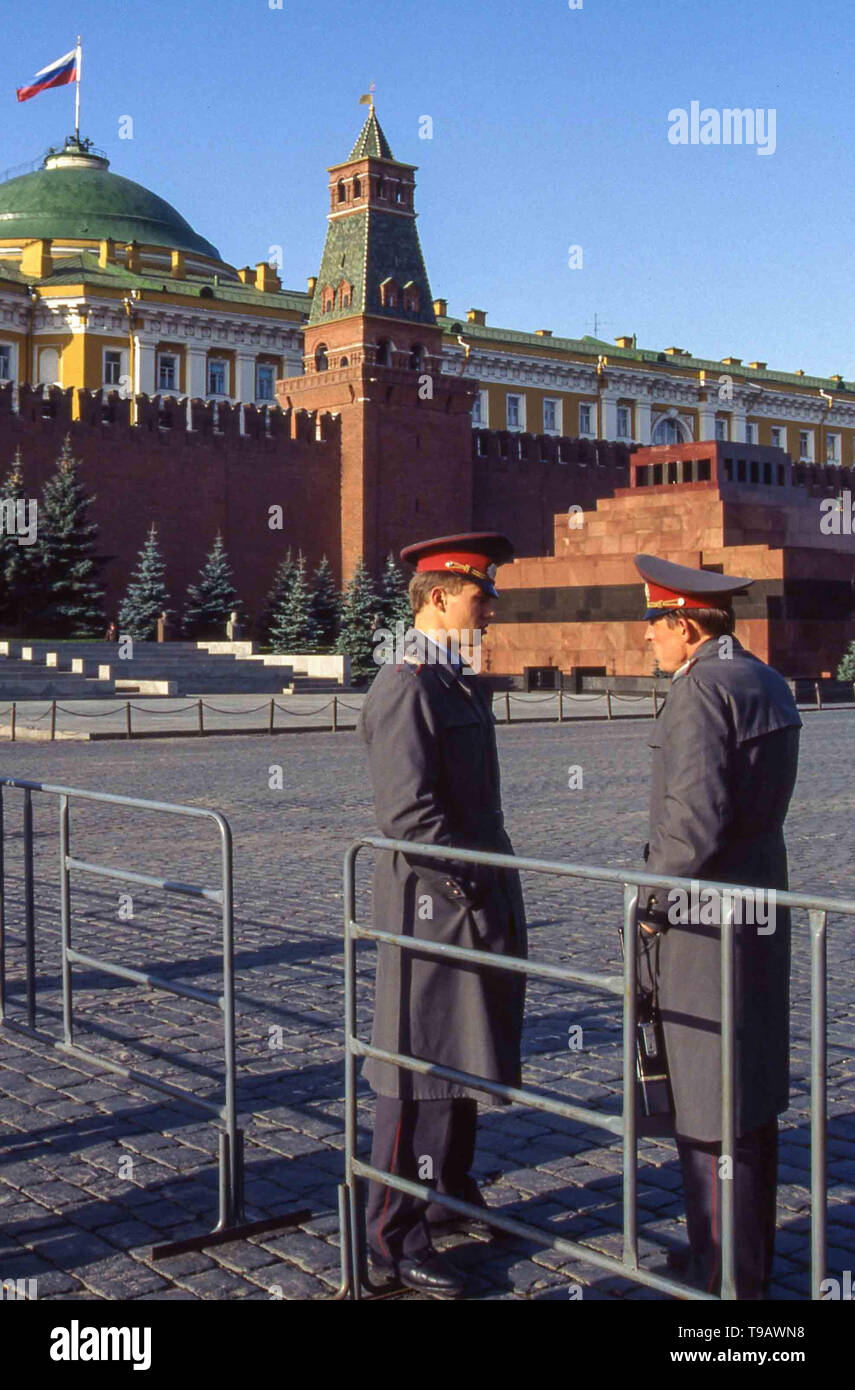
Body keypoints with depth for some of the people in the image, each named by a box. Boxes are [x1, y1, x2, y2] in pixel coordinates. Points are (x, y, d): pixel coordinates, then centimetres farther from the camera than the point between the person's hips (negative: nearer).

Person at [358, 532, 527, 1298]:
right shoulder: (405, 686, -16)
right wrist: (476, 889, -19)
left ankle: (450, 1192, 35)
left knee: (467, 1058, 19)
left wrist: (501, 892, 15)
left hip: (481, 900, 10)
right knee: (422, 1067, -2)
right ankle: (399, 1233, 9)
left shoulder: (461, 682, 14)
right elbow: (408, 816, -23)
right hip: (434, 902, -10)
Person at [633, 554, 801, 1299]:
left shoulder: (701, 687, -18)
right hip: (761, 903, 10)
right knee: (751, 1088, 17)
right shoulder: (766, 682, 11)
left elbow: (696, 812, -25)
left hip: (708, 916, -10)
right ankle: (751, 1253, 30)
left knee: (709, 1102, 0)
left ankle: (725, 1274, 10)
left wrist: (652, 897, -13)